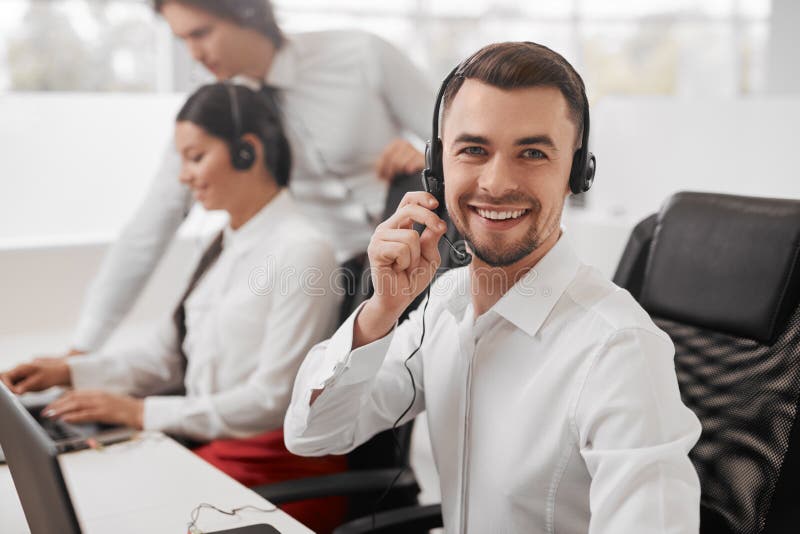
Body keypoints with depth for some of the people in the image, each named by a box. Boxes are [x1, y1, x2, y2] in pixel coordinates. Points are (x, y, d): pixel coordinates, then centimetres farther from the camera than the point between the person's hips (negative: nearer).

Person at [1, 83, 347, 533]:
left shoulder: (303, 251, -14)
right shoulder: (224, 247, 13)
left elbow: (272, 400, -17)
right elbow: (166, 354, 17)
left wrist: (140, 412, -17)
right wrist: (70, 371, 4)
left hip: (280, 467, -7)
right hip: (209, 443, 7)